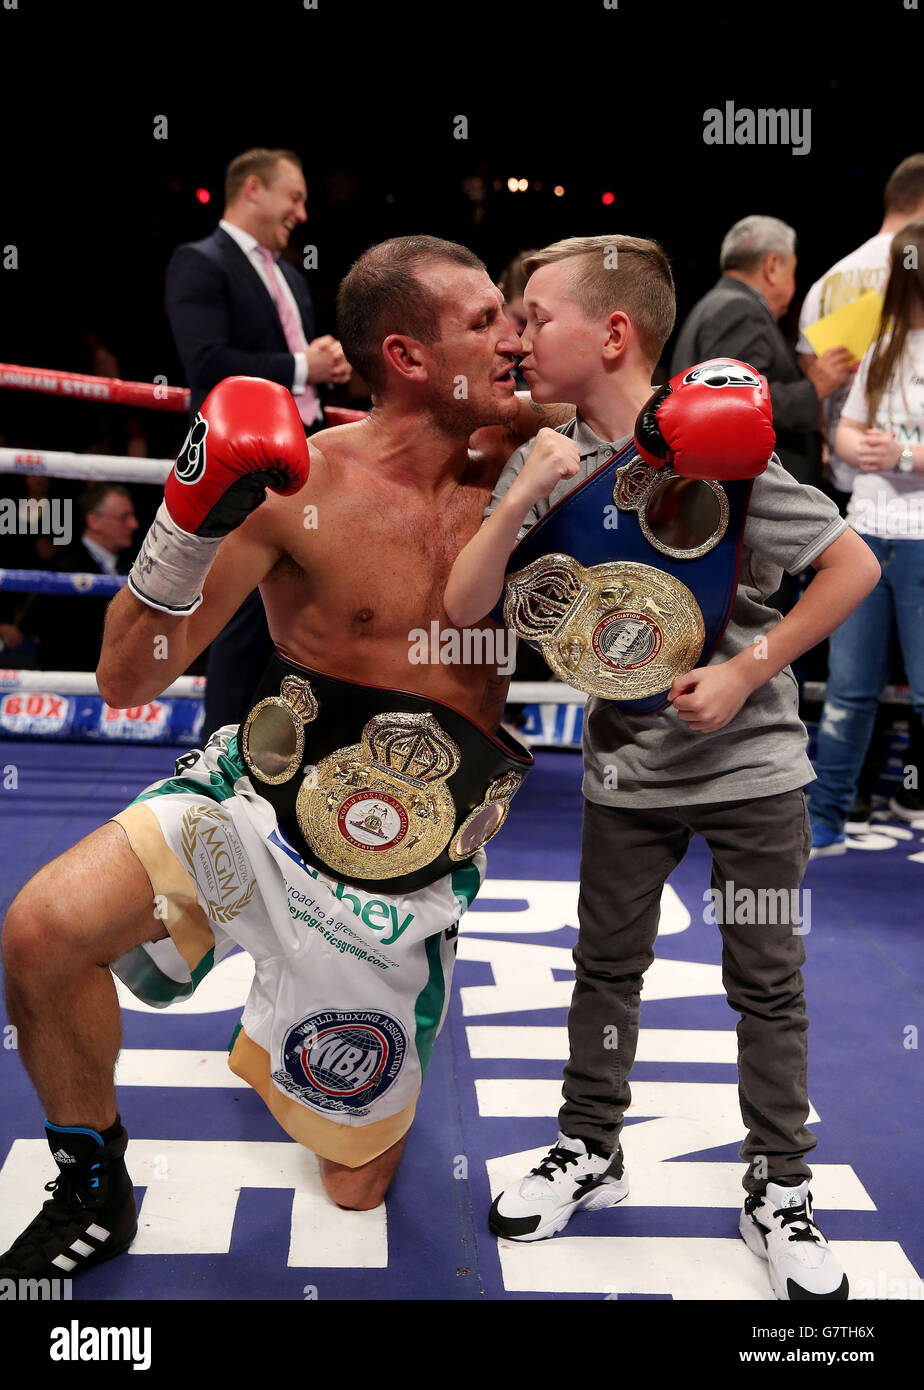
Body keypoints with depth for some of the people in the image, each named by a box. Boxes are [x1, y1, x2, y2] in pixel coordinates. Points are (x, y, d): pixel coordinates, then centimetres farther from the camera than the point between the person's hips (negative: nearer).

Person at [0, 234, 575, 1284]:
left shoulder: (509, 466, -5)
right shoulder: (300, 481, -15)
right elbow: (126, 682, -15)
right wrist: (191, 520, -30)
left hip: (404, 872, 2)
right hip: (259, 800, -2)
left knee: (355, 1182, 10)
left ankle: (282, 1023, 42)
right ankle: (93, 1192, 1)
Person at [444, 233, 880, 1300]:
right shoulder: (546, 462, -4)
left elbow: (855, 567, -13)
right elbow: (462, 610, -9)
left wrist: (747, 671, -17)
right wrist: (517, 505, -22)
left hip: (749, 764, -3)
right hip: (626, 766, 4)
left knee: (767, 982, 8)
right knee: (606, 965, 16)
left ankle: (778, 1187, 27)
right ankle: (590, 1151, 36)